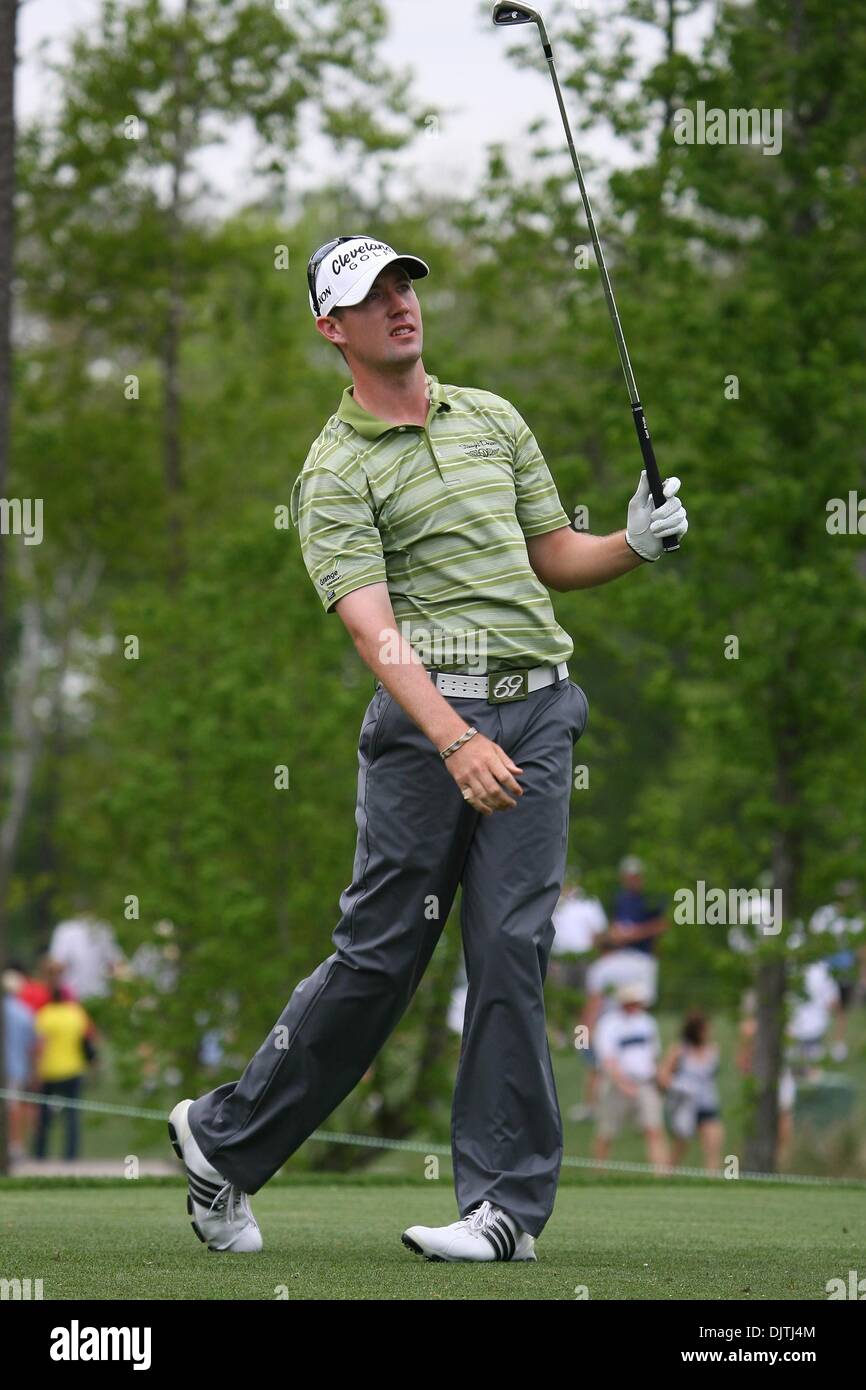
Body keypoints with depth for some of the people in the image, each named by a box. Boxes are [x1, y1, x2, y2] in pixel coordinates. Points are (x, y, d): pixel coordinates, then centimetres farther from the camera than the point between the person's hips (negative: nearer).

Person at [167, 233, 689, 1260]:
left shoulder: (493, 418, 17)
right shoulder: (335, 471, -2)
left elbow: (555, 559, 23)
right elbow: (373, 629, -14)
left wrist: (636, 544, 1)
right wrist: (457, 743, -27)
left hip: (537, 714, 4)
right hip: (426, 719, -4)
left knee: (511, 952, -3)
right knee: (380, 951, -3)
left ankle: (508, 1202, 0)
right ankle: (226, 1140, 15)